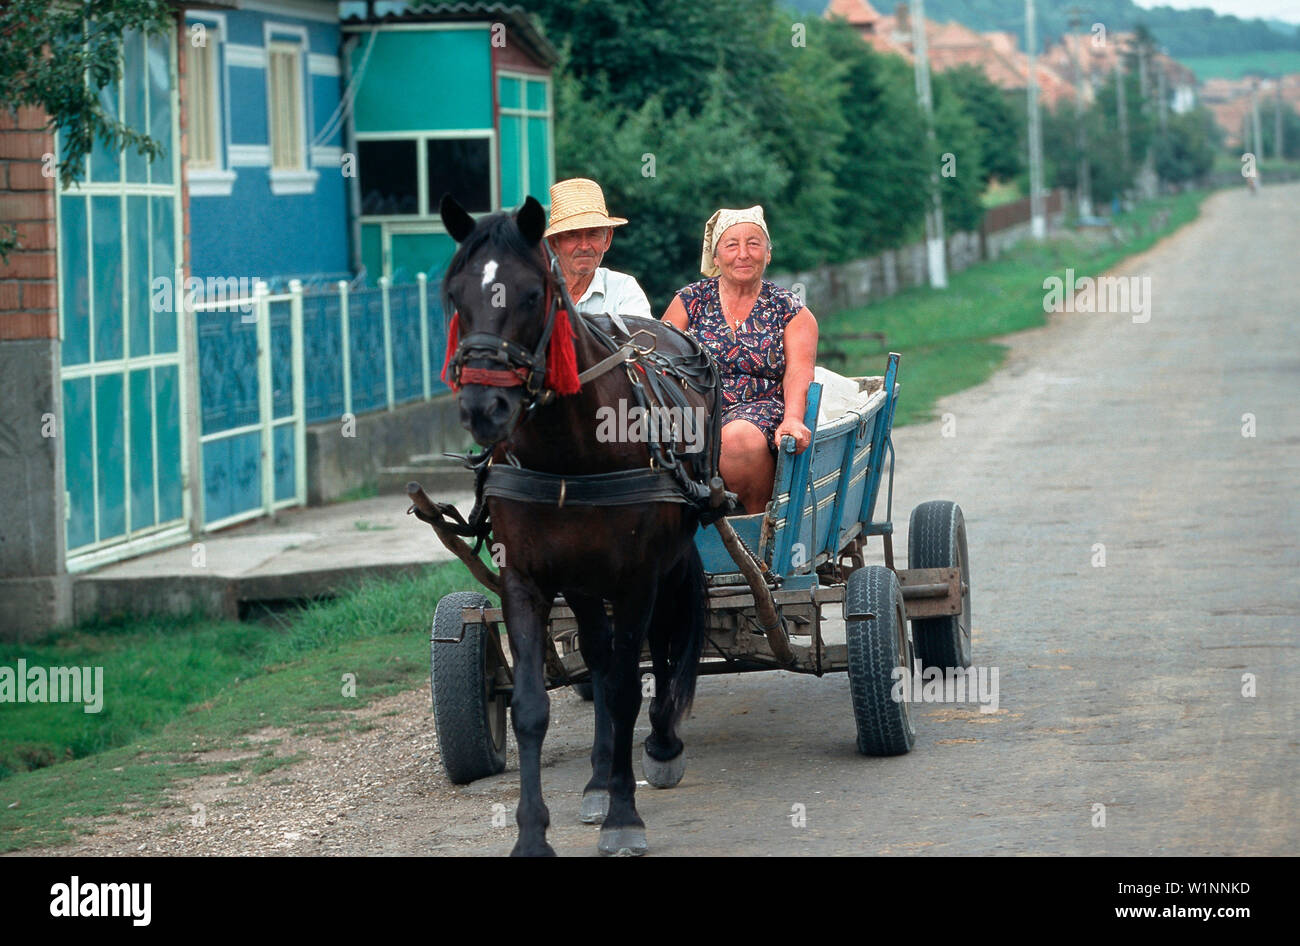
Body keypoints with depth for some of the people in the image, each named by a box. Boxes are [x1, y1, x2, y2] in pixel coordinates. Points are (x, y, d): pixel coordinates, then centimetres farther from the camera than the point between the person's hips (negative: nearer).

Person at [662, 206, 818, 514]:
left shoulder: (790, 311, 11)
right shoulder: (690, 301, 14)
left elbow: (799, 372, -3)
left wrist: (792, 419, -24)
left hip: (761, 409, -1)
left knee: (739, 438, -38)